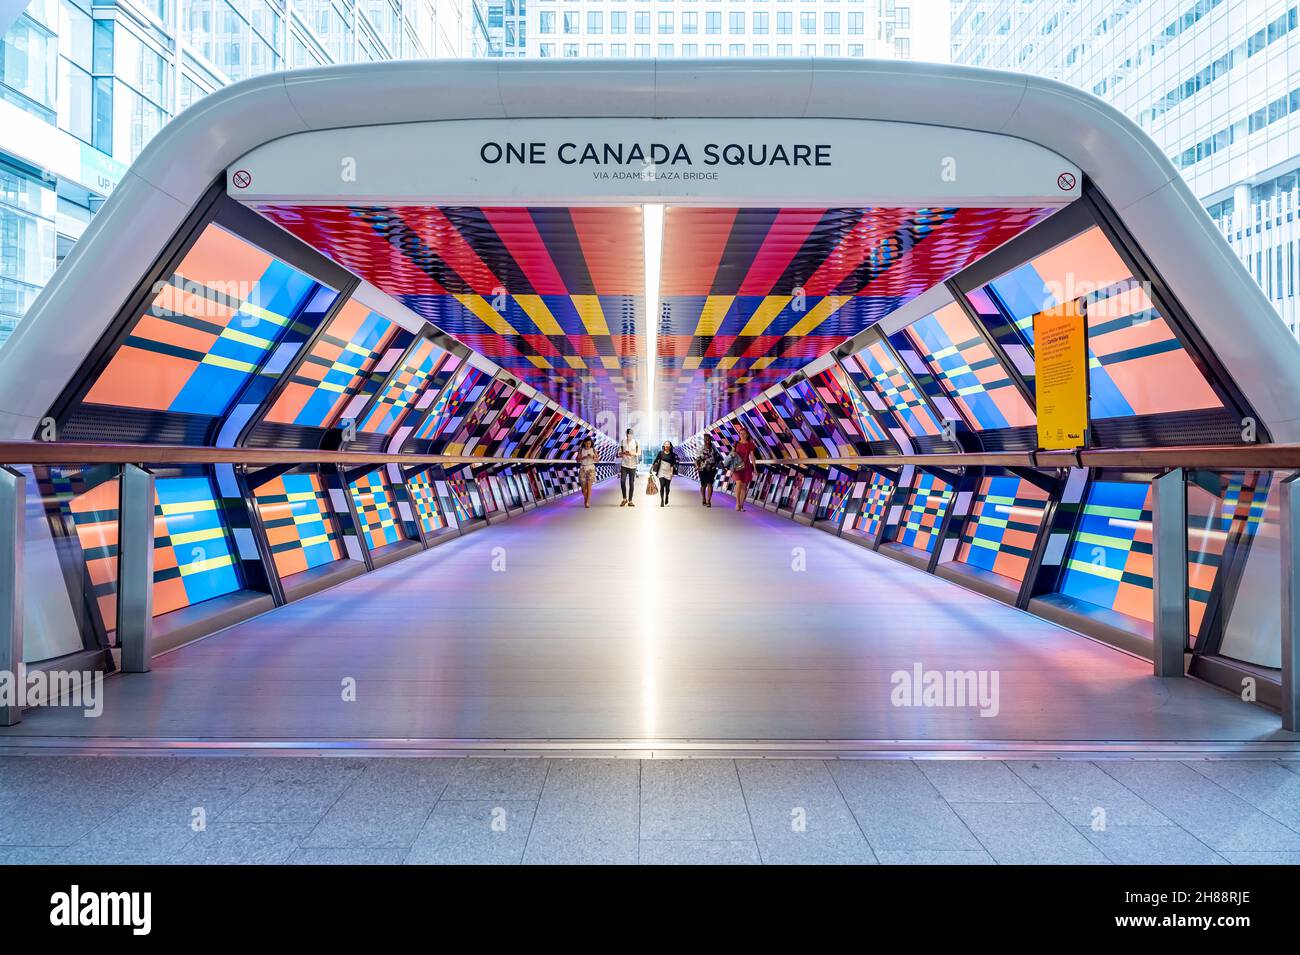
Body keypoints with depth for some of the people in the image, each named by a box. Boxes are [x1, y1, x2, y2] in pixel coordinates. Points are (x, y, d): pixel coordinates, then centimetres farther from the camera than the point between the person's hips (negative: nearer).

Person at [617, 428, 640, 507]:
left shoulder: (636, 442, 3)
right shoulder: (622, 442, 7)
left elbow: (639, 453, 1)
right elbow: (619, 453, 9)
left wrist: (632, 453, -18)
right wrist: (623, 453, -13)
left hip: (632, 465, 0)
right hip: (624, 465, 0)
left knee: (632, 483, 0)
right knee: (622, 481, -11)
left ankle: (630, 501, 7)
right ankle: (624, 498, 5)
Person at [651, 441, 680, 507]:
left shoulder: (672, 454, 2)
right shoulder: (661, 453, 4)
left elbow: (673, 464, -4)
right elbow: (656, 460, 7)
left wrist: (672, 471, -16)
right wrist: (651, 468, 6)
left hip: (668, 472, 0)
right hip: (661, 472, 0)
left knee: (667, 486, 2)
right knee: (662, 485, -12)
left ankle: (666, 498, 32)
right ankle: (662, 501, -7)